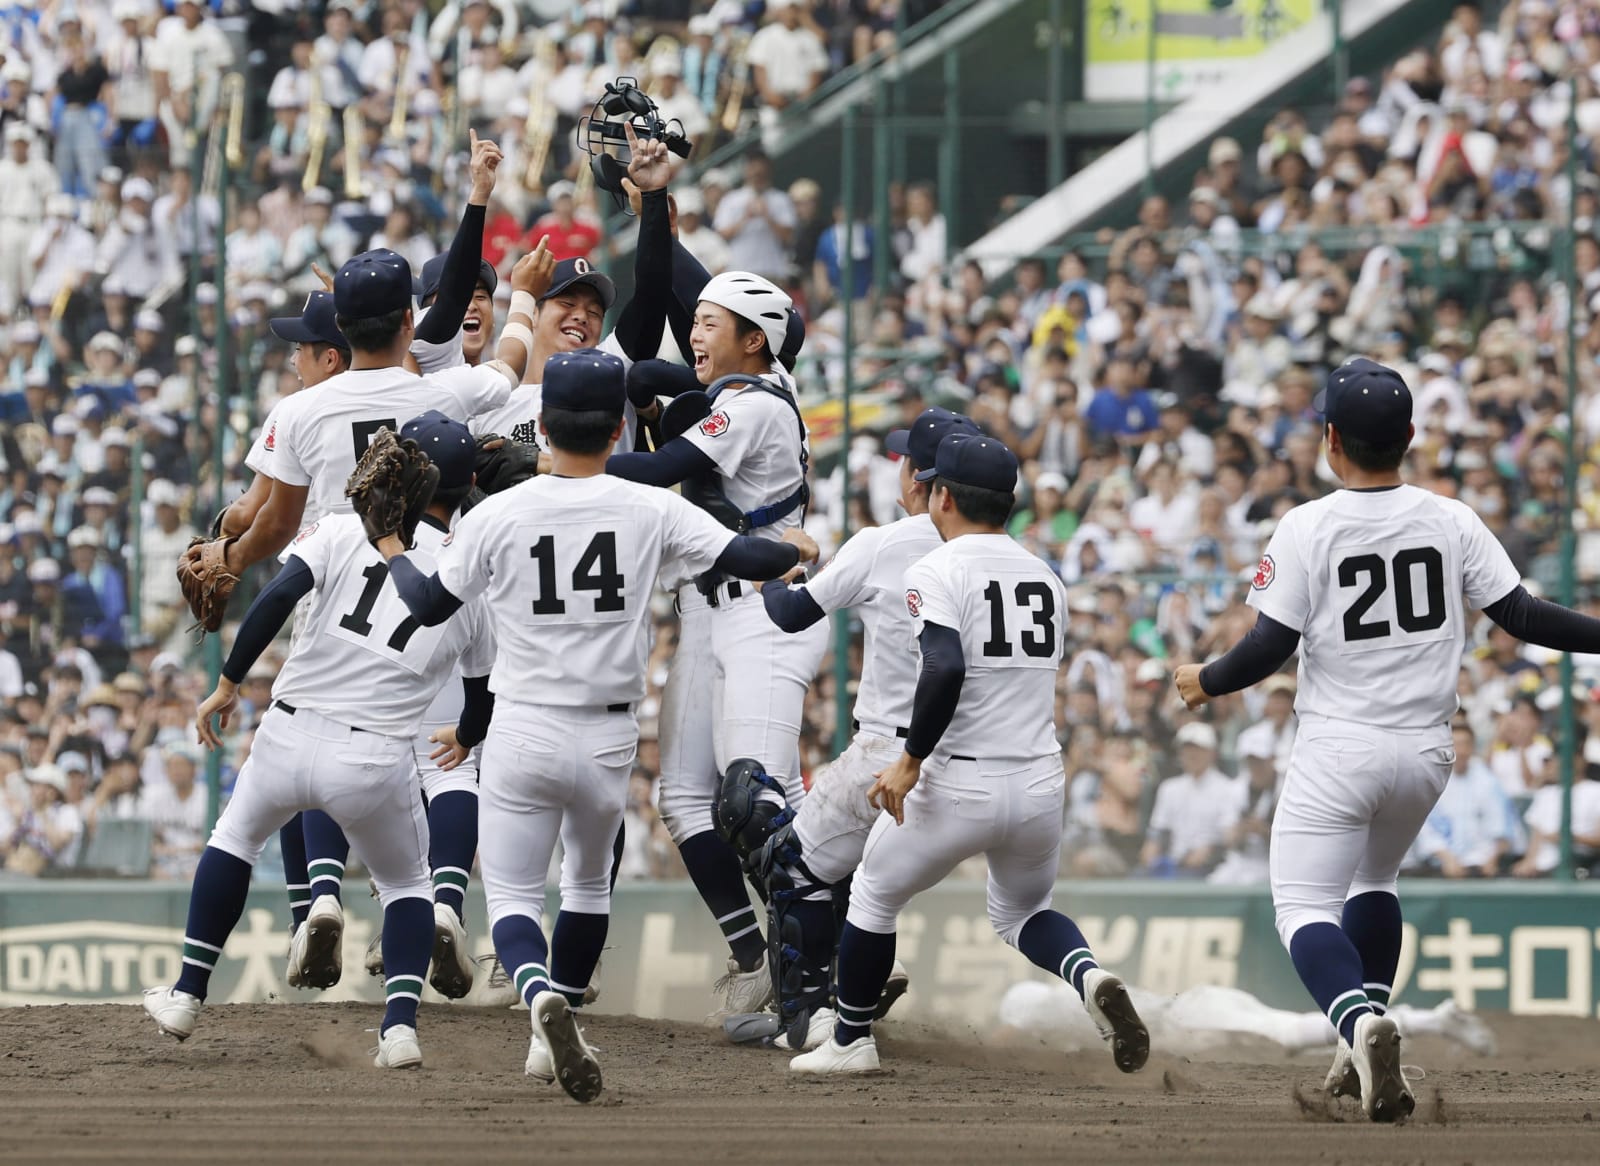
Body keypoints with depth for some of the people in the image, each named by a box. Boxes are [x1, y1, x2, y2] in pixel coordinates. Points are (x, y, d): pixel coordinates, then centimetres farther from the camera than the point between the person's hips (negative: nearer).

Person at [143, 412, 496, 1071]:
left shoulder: (346, 532, 3)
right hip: (376, 763, 0)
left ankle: (188, 996, 29)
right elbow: (483, 704, 16)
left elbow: (278, 596, -13)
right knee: (405, 883, 25)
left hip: (287, 741, 0)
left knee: (235, 839, 29)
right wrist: (463, 741, 39)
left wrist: (228, 684, -4)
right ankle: (401, 1023, 3)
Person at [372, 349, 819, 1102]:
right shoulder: (648, 512, -7)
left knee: (512, 895, 2)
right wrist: (796, 550, 16)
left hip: (523, 732, -1)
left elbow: (430, 607, 4)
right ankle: (553, 1038, 29)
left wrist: (391, 551, 24)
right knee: (588, 881, 25)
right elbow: (747, 560, -7)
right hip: (608, 741, 1)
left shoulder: (496, 516, -7)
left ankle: (543, 996, -28)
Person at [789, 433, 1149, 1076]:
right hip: (1041, 788, 5)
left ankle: (850, 1042, 27)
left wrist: (910, 760, -19)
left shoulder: (937, 570, -9)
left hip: (958, 784, -5)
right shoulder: (1044, 577, 11)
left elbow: (945, 669, -25)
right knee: (1021, 913, 26)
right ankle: (1089, 977, -5)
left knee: (873, 897, 19)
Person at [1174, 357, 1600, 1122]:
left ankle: (1362, 1021, -31)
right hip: (1426, 754, 5)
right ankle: (1363, 1056, 20)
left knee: (1306, 908, -2)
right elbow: (1519, 615, -2)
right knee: (1374, 880, 27)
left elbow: (1270, 647, -11)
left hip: (1337, 750, -4)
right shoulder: (1451, 522, -2)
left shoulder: (1306, 529, -11)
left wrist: (1206, 682, 7)